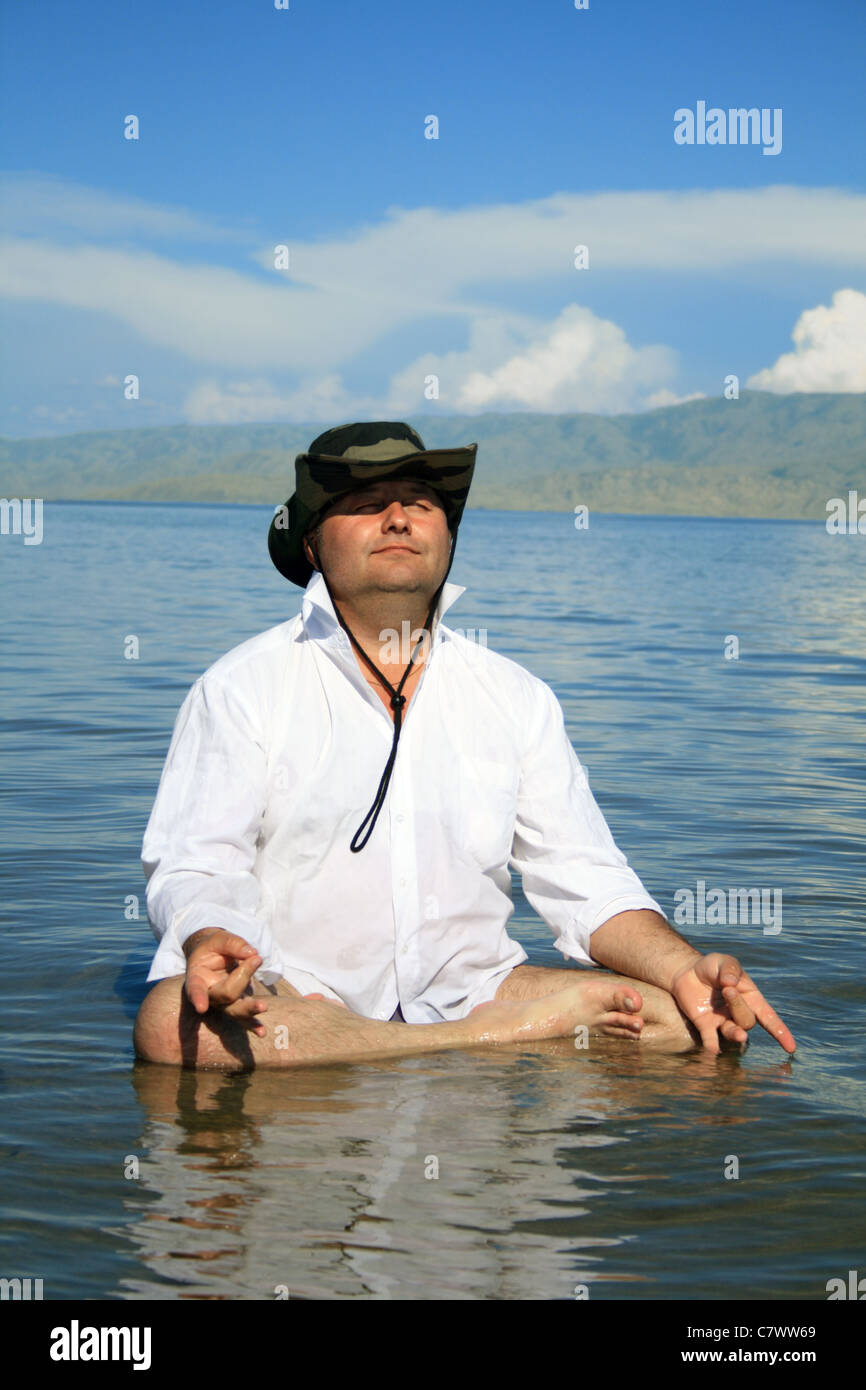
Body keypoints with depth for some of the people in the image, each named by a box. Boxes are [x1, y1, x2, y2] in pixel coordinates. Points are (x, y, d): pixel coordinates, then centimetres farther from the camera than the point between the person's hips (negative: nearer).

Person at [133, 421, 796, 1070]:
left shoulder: (518, 698, 12)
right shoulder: (240, 689, 1)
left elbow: (584, 878, 10)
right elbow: (194, 869, -6)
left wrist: (686, 969, -9)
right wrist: (208, 943, -31)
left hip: (465, 989, 2)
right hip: (293, 992, -1)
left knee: (694, 1022, -16)